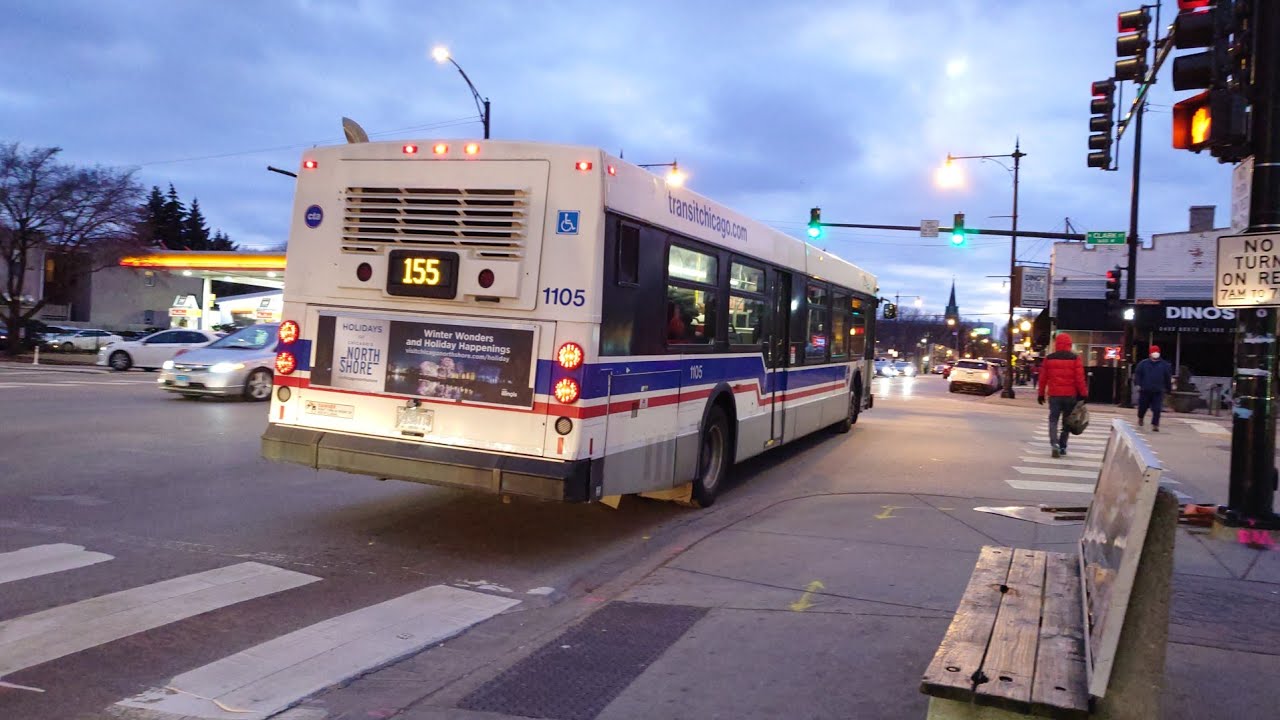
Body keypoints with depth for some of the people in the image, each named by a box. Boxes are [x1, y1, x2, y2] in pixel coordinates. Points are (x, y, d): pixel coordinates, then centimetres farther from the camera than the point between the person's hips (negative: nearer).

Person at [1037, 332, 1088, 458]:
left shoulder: (1049, 358, 2)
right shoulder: (1075, 358, -3)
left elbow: (1043, 378, 5)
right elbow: (1080, 378, -6)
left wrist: (1041, 394, 13)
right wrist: (1083, 394, 1)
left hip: (1054, 395, 0)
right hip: (1070, 395, 0)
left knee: (1053, 420, 3)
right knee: (1067, 421, 12)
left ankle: (1054, 444, -18)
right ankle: (1062, 447, 14)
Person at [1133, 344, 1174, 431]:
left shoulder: (1164, 365, 7)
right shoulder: (1143, 364, 4)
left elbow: (1168, 377, 12)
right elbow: (1137, 374, 3)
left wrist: (1168, 388, 11)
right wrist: (1138, 384, -9)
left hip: (1158, 391, 0)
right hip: (1145, 390, 0)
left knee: (1157, 409, -8)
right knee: (1142, 407, 11)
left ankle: (1155, 425, -5)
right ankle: (1140, 418, 38)